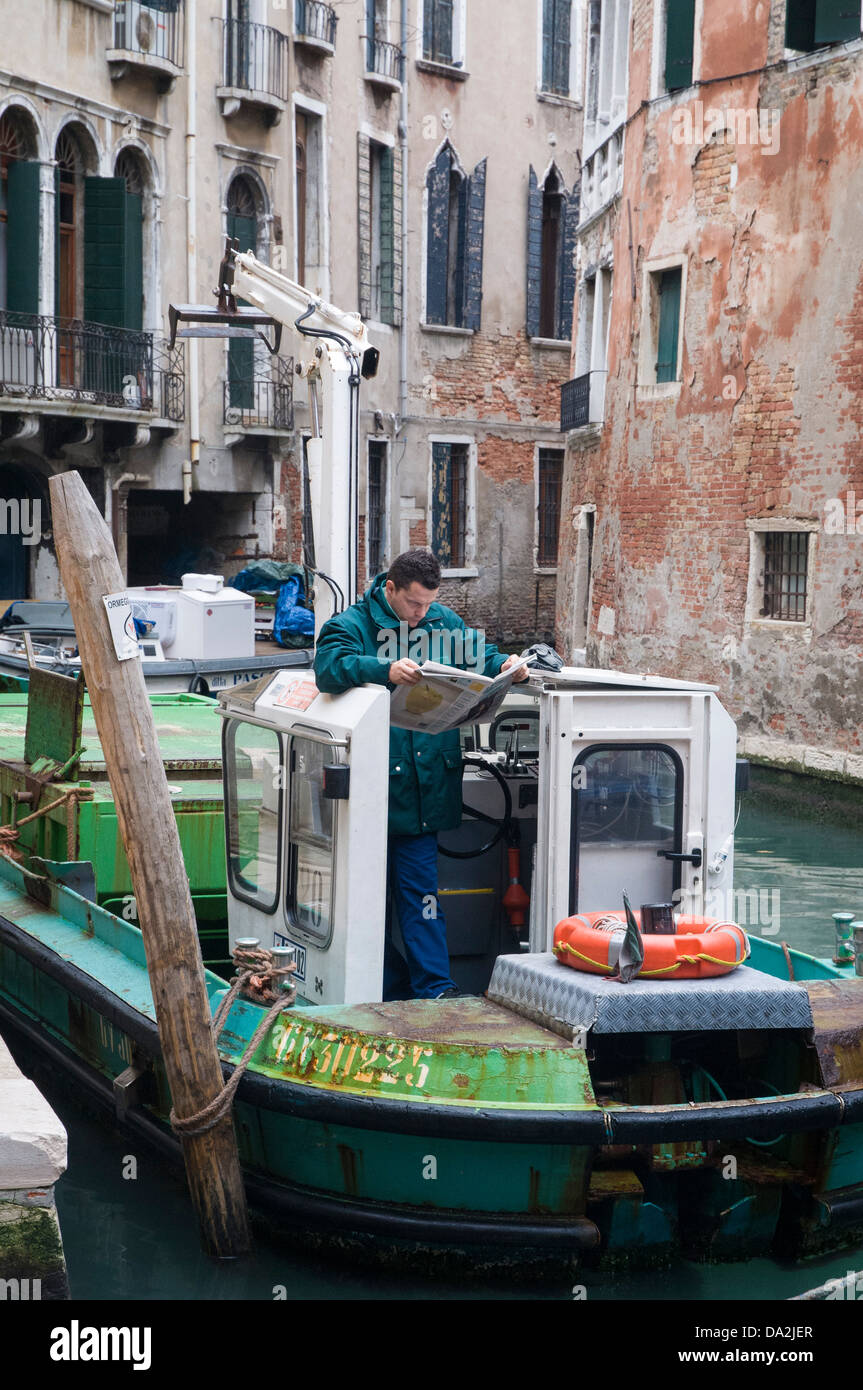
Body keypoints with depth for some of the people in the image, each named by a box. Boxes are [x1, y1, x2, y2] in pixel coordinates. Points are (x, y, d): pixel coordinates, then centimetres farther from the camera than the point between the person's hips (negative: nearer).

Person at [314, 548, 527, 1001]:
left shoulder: (443, 622, 8)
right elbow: (330, 666, -24)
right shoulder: (352, 625, -7)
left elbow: (479, 654, 21)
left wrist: (504, 665, -2)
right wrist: (385, 670, -39)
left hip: (423, 786, 2)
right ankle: (390, 988, 20)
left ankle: (435, 988, 4)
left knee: (419, 888, 3)